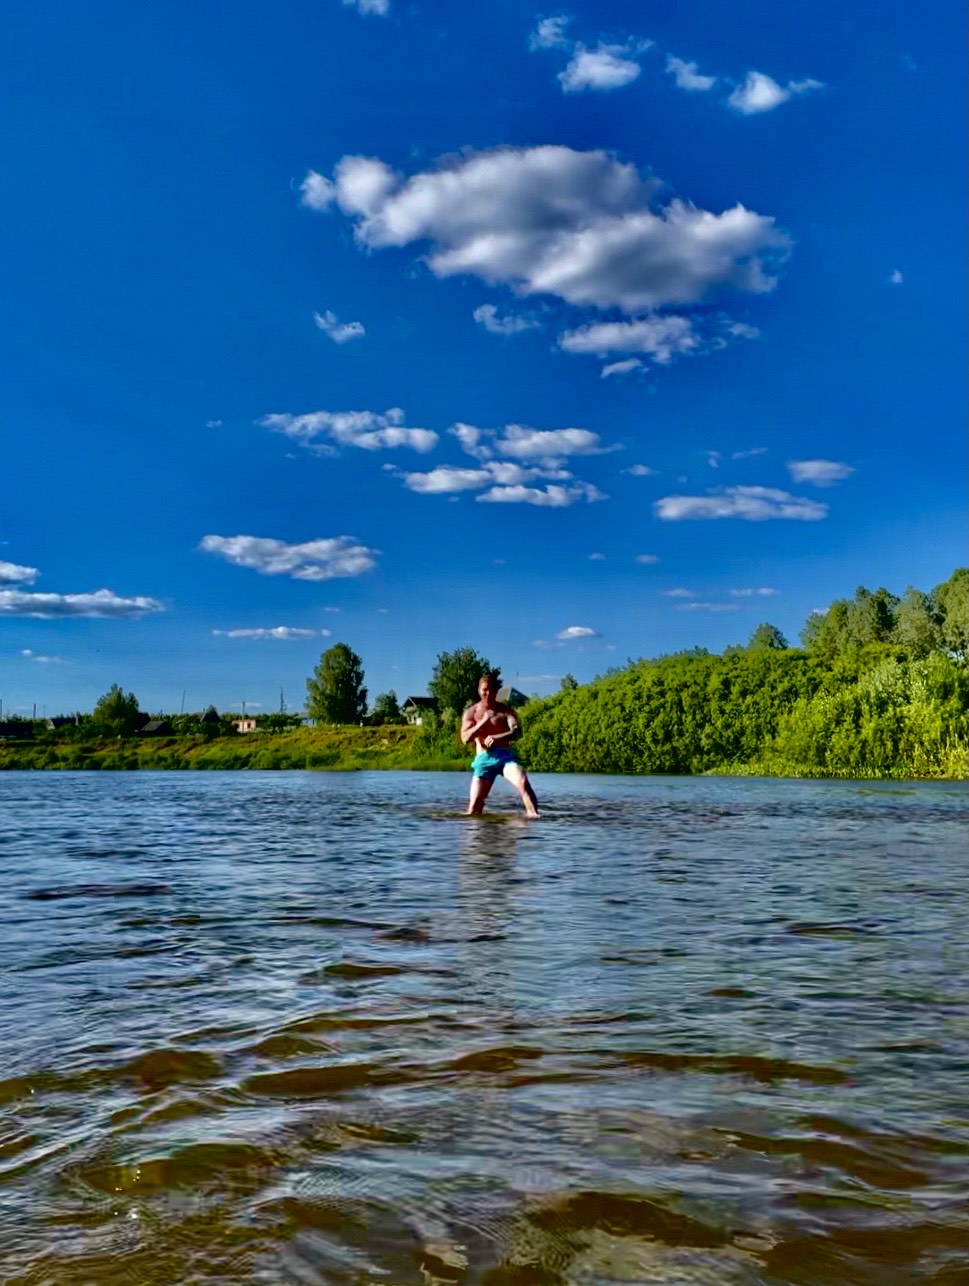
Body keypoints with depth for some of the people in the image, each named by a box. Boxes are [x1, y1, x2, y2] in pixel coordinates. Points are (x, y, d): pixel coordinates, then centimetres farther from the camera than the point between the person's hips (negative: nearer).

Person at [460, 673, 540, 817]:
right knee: (475, 804, -2)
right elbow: (465, 738, -7)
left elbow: (517, 732, -11)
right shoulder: (471, 712, 6)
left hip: (505, 755, -1)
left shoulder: (505, 710, 6)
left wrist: (497, 738, -30)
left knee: (523, 782, -28)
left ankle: (534, 815, -32)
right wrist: (483, 722, -19)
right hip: (484, 759, 1)